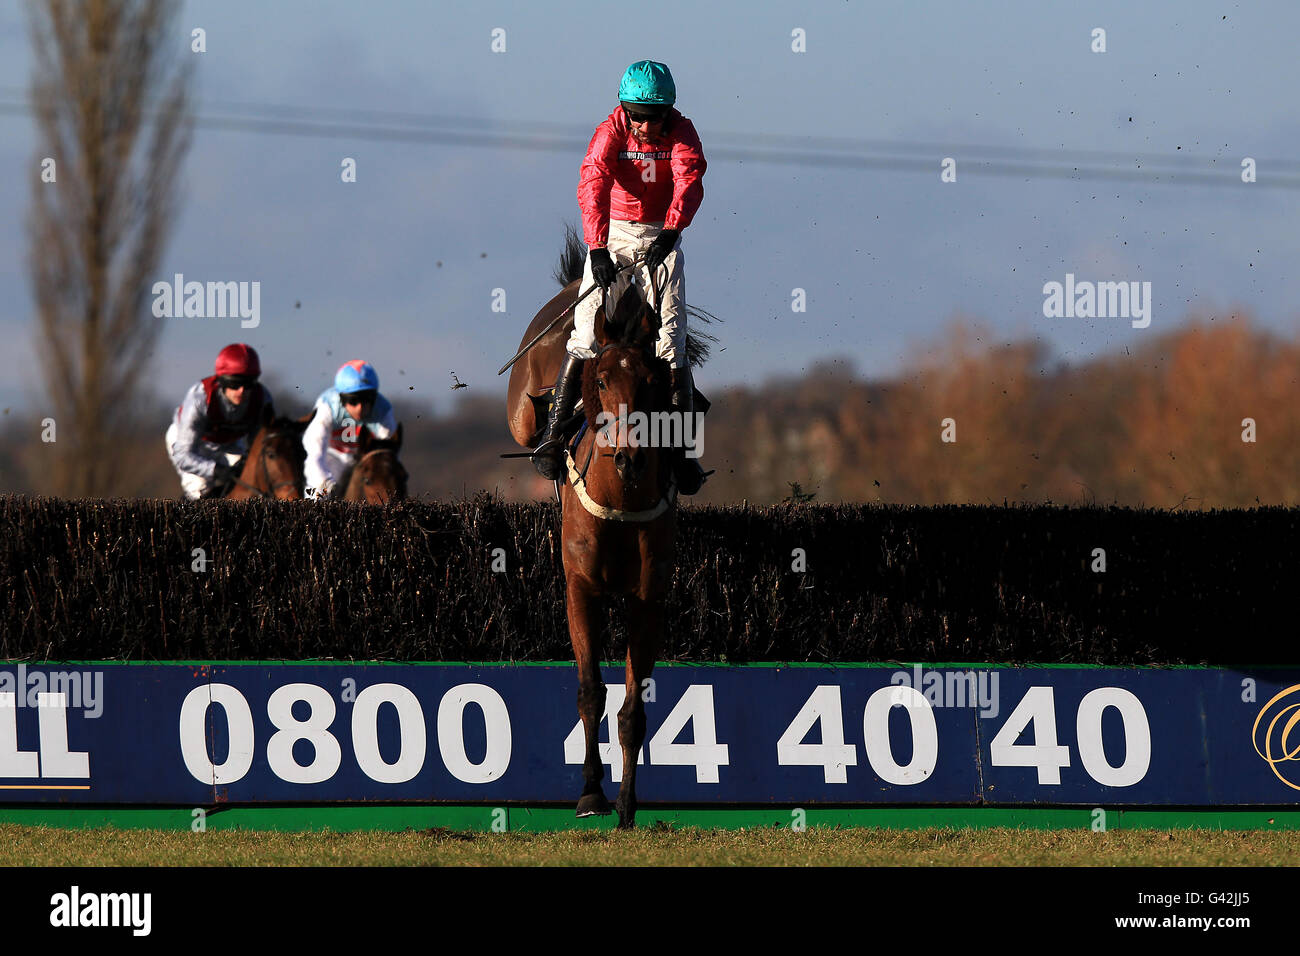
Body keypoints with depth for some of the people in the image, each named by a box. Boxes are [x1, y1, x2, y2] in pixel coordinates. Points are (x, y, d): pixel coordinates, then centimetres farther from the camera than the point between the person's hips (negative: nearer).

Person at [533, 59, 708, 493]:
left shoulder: (681, 133, -8)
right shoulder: (611, 131, -12)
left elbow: (689, 181, -25)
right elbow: (593, 184, -26)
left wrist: (672, 230, -43)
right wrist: (597, 249, -40)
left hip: (662, 237, 1)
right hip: (613, 234, -1)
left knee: (671, 340, -7)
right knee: (588, 331, -13)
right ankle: (554, 431, -8)